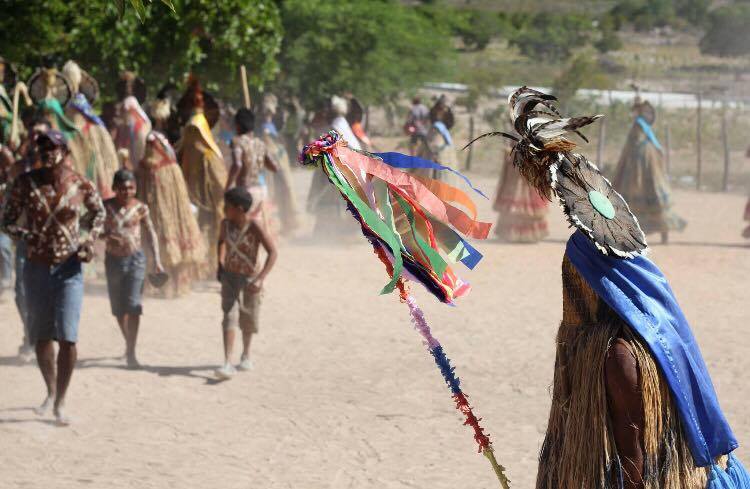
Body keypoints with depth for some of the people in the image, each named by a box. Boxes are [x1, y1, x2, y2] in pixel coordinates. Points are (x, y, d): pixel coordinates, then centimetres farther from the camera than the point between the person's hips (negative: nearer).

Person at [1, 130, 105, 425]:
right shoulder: (25, 183, -4)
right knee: (41, 335, 12)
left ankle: (60, 403, 0)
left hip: (69, 268, -2)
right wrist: (24, 235, -19)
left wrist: (90, 240, -2)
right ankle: (51, 392, 35)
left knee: (67, 336, -11)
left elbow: (98, 213, 14)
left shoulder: (80, 185, -5)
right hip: (36, 267, 2)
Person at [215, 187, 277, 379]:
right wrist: (220, 262, 7)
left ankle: (246, 354, 41)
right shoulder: (226, 223, -5)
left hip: (249, 279, -3)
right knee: (229, 317, -13)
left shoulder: (254, 227, -22)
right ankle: (228, 364, -23)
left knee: (248, 320, 14)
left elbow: (272, 252, -26)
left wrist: (260, 279, -34)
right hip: (229, 277, 3)